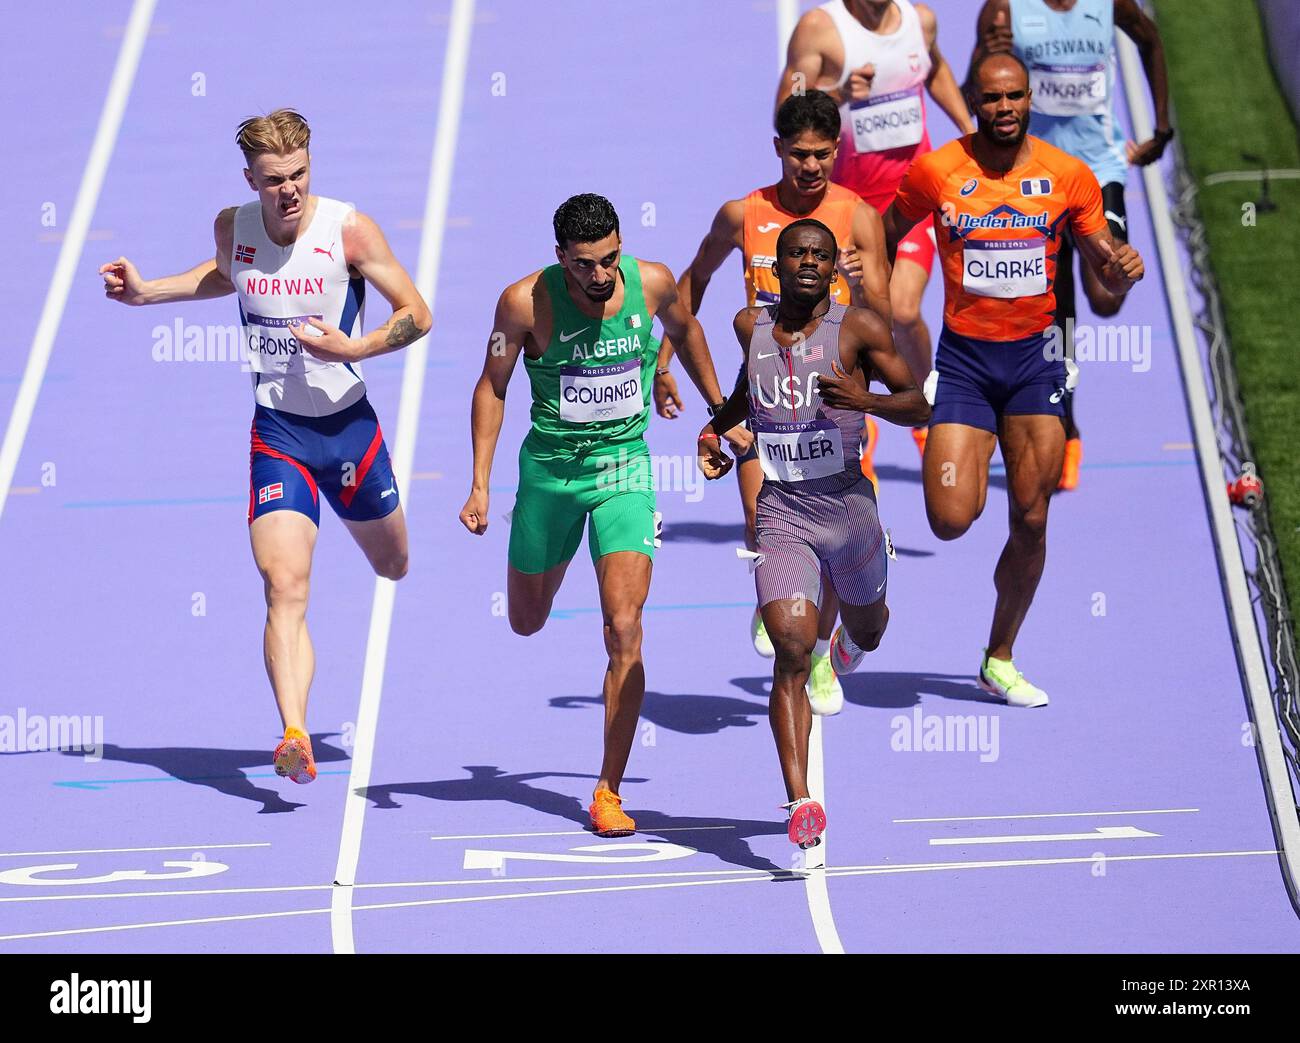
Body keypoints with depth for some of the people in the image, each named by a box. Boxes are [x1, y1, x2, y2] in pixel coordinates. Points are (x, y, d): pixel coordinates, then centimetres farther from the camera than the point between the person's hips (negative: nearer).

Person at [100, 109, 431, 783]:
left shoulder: (349, 229, -14)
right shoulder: (233, 228, -3)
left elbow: (417, 315, -8)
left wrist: (351, 348, -21)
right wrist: (146, 292, 14)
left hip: (347, 422, 0)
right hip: (276, 430, 0)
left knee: (391, 565, 23)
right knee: (284, 588, -17)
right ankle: (296, 737, -26)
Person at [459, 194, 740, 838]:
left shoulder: (650, 283, -12)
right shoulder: (526, 302, -18)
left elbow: (685, 331, 12)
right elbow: (492, 386, -4)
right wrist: (480, 485, -9)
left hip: (624, 469, 0)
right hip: (549, 469, 0)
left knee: (624, 629, -14)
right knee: (526, 622, 19)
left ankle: (609, 791, -7)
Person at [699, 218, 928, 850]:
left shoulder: (858, 328, -6)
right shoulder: (752, 326, 5)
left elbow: (918, 407, -6)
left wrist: (865, 400, -22)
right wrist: (715, 429, 18)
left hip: (846, 504, 0)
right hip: (780, 511, 0)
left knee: (868, 632, 23)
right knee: (792, 649, -17)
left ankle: (849, 633, 65)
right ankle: (800, 803, -23)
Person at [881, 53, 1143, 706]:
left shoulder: (1068, 176, -1)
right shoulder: (935, 172, -5)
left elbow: (1106, 276, 7)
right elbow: (880, 242, 10)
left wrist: (1122, 269, -16)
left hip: (1035, 357, 1)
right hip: (963, 357, -1)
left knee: (1031, 521, 0)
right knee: (951, 521, -13)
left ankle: (1000, 660, 18)